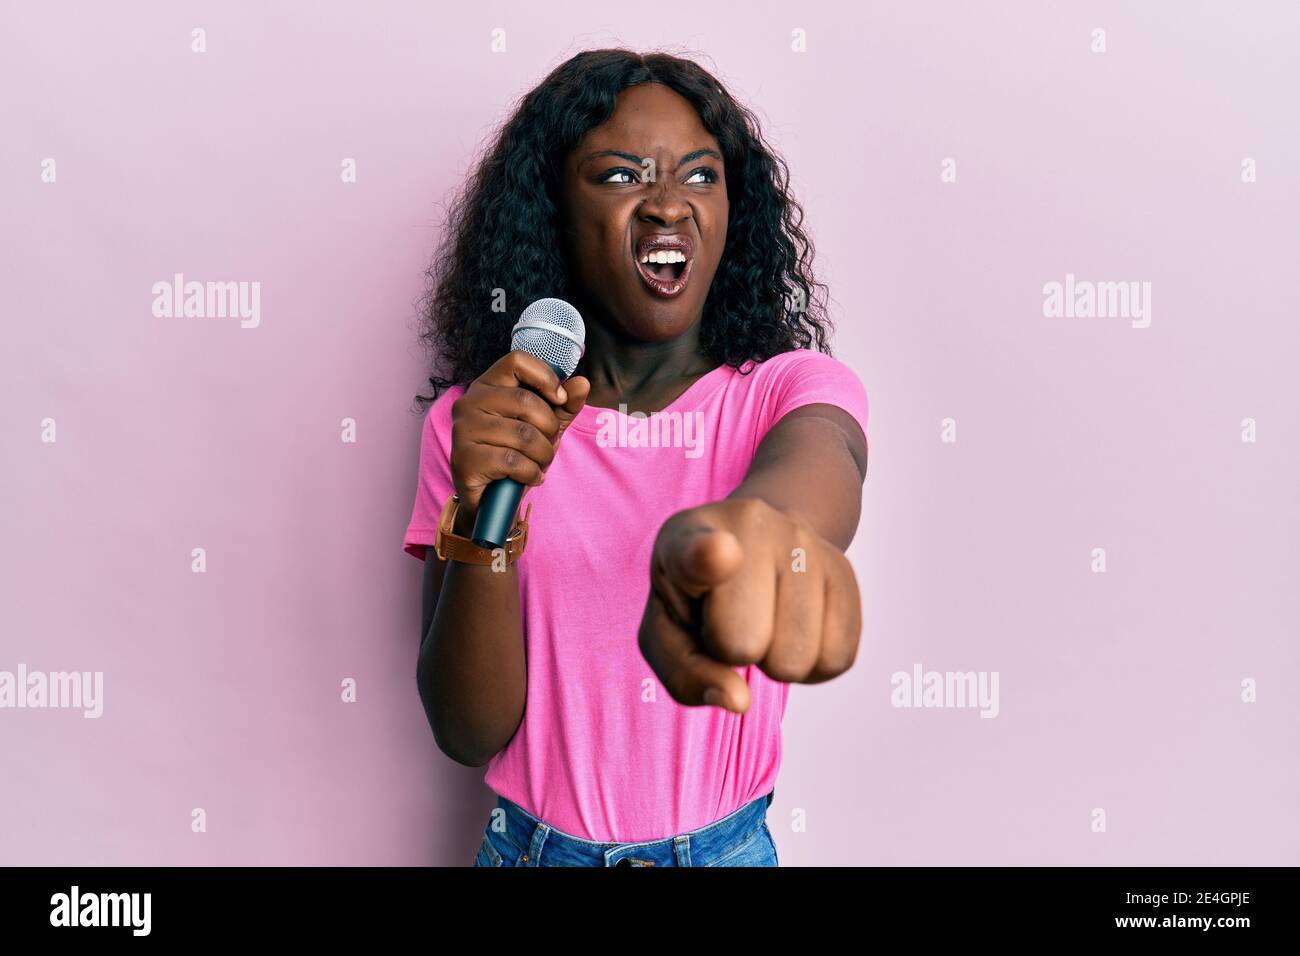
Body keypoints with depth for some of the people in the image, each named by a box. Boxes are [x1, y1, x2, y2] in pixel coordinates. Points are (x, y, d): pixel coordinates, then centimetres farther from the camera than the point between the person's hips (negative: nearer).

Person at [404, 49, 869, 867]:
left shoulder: (792, 389, -10)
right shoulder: (478, 422, -8)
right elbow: (469, 733, -12)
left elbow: (819, 464, -34)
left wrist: (754, 523, -57)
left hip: (728, 844, 0)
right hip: (531, 842, 1)